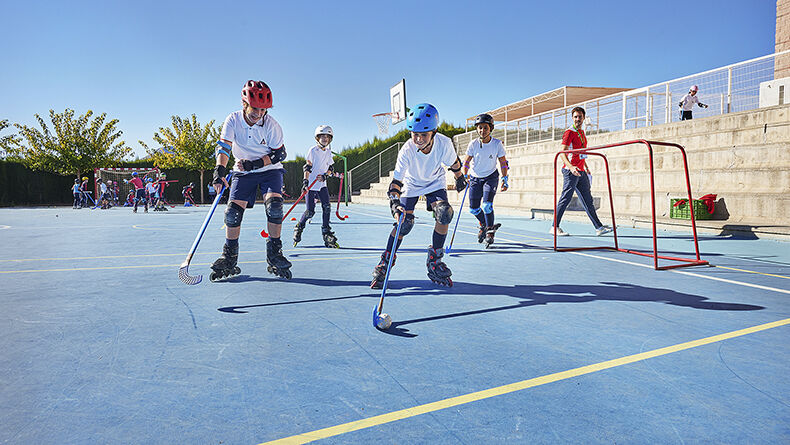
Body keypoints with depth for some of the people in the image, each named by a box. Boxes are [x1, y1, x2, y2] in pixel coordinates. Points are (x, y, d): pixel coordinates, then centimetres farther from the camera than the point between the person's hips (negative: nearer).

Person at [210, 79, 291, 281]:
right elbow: (224, 147, -21)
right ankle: (229, 258, 6)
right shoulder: (233, 120, -12)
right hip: (244, 173, 2)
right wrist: (220, 170, -38)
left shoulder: (271, 124, -17)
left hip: (270, 170, -2)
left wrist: (254, 163, -24)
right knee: (233, 210, -8)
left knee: (274, 205, -23)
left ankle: (274, 254, -9)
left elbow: (279, 154, -13)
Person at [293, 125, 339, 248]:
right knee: (310, 212, -7)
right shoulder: (313, 150, -6)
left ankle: (326, 233, -3)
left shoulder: (328, 152, 10)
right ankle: (298, 228, 20)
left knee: (327, 207, -11)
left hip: (322, 185, 5)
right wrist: (305, 181, -18)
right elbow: (307, 167, -8)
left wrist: (325, 175, -7)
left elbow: (330, 168, 14)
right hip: (311, 185, -5)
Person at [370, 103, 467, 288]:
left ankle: (434, 263, -4)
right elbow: (396, 181, -32)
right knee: (405, 223, -14)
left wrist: (459, 178, 12)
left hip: (435, 183, 2)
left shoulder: (444, 143, -29)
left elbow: (453, 162, -5)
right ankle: (385, 263, 6)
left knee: (444, 214, -21)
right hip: (411, 184, -1)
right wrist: (395, 202, -49)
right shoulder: (407, 150, -33)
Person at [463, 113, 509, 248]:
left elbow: (503, 163, -3)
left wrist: (505, 180, -7)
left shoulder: (497, 144, -14)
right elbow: (466, 162, 0)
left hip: (491, 177, -2)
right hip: (475, 178, 2)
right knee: (473, 208, 3)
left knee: (487, 205, -20)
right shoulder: (473, 144, -13)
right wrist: (465, 177, -4)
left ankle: (490, 233, -4)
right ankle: (483, 225, 33)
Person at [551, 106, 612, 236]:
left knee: (588, 200, 9)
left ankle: (599, 227, 12)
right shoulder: (569, 132, -9)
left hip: (581, 172, 8)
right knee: (565, 199, -6)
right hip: (571, 171, -8)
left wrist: (586, 167, 25)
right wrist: (571, 167, -32)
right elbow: (562, 153, -18)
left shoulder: (582, 132, 18)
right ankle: (554, 228, 0)